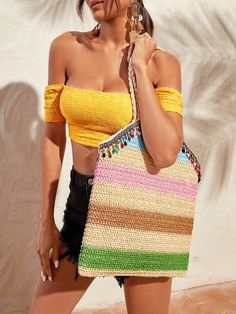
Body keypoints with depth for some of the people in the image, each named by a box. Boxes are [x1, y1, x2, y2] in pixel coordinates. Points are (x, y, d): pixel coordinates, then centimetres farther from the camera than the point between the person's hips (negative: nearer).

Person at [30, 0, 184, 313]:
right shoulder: (65, 47, -1)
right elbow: (53, 138, 2)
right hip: (81, 201, 3)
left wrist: (139, 67, -17)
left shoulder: (161, 62, -8)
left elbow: (165, 153, -22)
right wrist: (46, 220, 3)